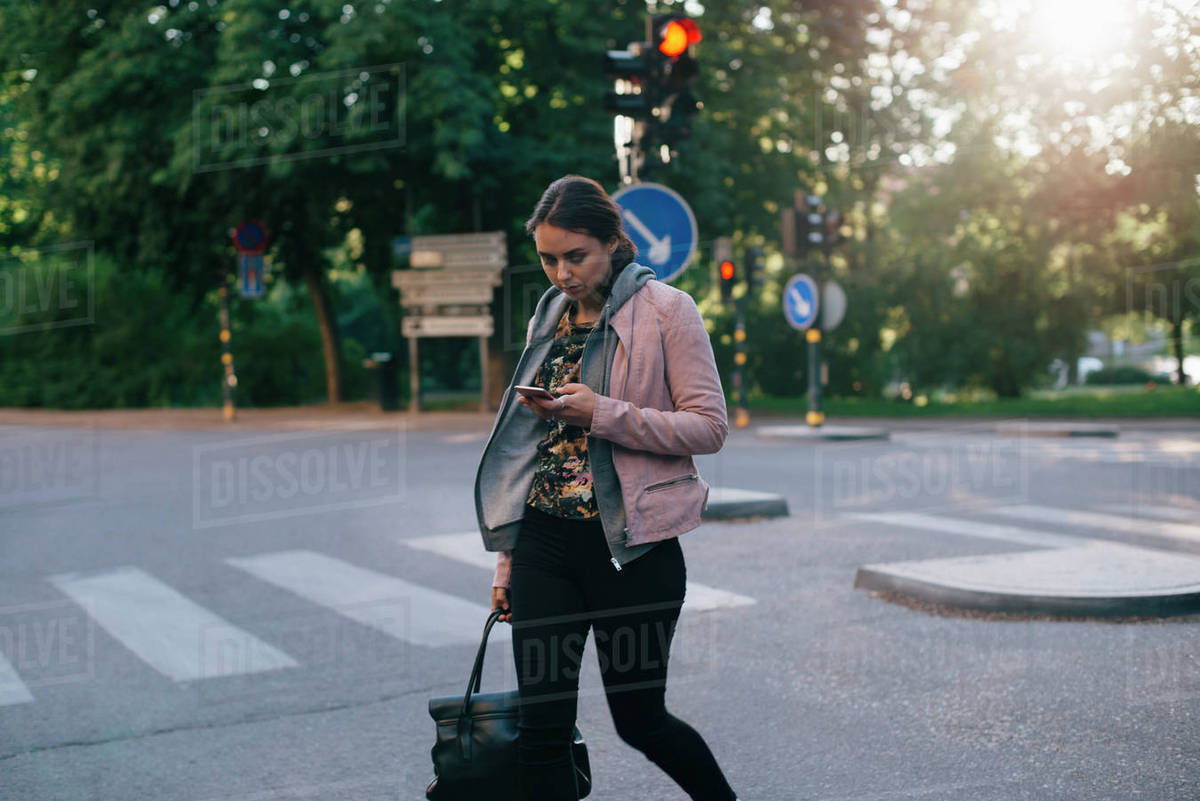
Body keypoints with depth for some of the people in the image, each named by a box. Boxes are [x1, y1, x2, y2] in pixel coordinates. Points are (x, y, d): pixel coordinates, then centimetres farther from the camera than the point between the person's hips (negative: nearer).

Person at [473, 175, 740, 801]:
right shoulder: (548, 320, 13)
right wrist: (508, 562, 15)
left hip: (631, 544, -5)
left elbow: (710, 427, -9)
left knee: (639, 720, 8)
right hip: (544, 543, 5)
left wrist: (602, 413, -19)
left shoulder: (666, 311, -4)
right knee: (541, 729, 1)